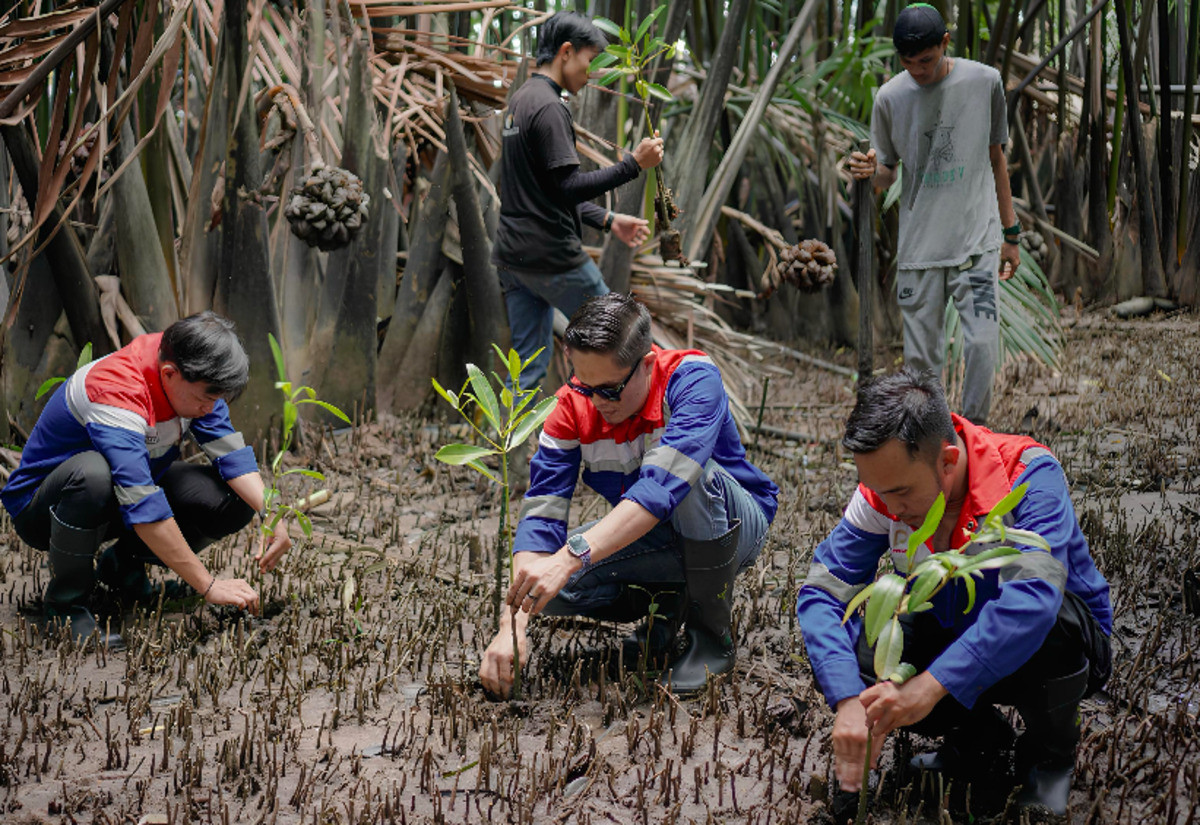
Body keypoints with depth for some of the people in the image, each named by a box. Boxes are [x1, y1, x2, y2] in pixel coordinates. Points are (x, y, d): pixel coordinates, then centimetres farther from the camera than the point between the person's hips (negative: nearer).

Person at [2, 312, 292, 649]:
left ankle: (123, 562, 8)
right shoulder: (115, 392, -36)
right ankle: (65, 603, -17)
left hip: (128, 489, 7)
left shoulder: (191, 375, -13)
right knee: (93, 472, -41)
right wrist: (208, 585, -40)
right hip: (42, 507, -7)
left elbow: (230, 451, -10)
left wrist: (270, 515, -28)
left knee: (238, 498, -13)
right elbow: (143, 507, -42)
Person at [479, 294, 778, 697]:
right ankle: (667, 602, 7)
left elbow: (661, 486, -43)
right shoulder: (573, 407, -16)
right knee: (545, 585, -19)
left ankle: (713, 634, -17)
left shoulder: (693, 380, -29)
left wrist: (572, 556, -53)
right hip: (654, 539, 4)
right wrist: (514, 626, -34)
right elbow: (541, 515, -21)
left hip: (736, 526, -4)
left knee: (691, 473, -37)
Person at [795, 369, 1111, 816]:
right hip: (952, 637, 4)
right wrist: (848, 701, -36)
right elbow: (823, 591, -20)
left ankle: (1052, 753, -5)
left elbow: (1032, 598, -45)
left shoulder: (1028, 474, -31)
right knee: (847, 654, -20)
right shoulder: (885, 489, -17)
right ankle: (977, 734, 6)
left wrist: (932, 684, -51)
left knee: (1045, 623, -38)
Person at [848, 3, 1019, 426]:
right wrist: (871, 171, -16)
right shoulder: (890, 97, 0)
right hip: (918, 245, 1)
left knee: (982, 343, -12)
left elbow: (996, 158, 12)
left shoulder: (984, 82, 1)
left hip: (977, 240, -1)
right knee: (920, 357, 2)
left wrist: (1011, 234, 14)